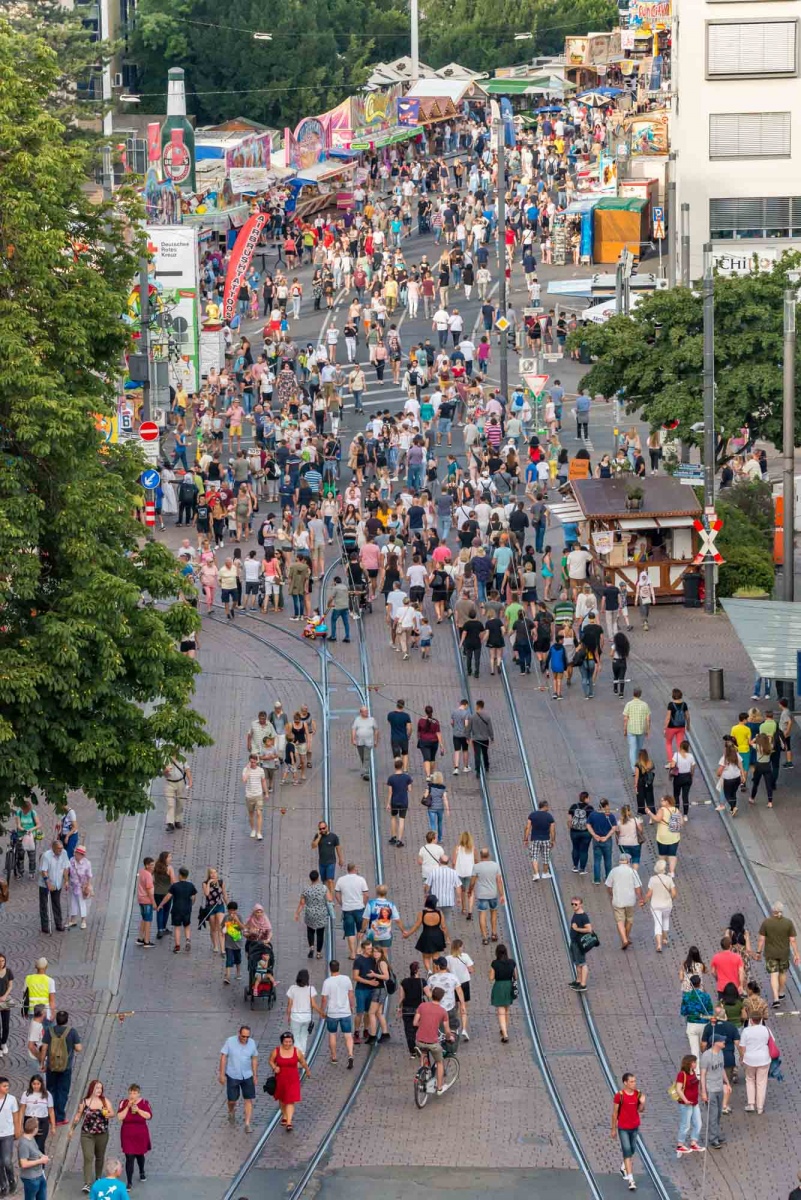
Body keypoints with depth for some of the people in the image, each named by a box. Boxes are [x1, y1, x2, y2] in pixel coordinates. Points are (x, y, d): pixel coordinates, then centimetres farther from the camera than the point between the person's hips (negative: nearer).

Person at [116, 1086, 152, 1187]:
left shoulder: (144, 1103, -5)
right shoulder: (124, 1103, -4)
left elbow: (149, 1116, -14)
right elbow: (120, 1117, -12)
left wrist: (138, 1110, -23)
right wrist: (128, 1107, -20)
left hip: (141, 1135, 1)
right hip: (127, 1135, -1)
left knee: (139, 1154, 21)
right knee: (129, 1157, -8)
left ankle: (142, 1172, 51)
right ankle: (129, 1182, -4)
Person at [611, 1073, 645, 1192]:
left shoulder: (638, 1094, -3)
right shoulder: (619, 1096, -15)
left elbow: (641, 1110, 5)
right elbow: (615, 1113, -7)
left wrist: (642, 1103, -17)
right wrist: (613, 1129, -3)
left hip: (634, 1127, 5)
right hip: (623, 1128, -5)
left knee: (632, 1150, 19)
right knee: (627, 1152, -8)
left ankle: (624, 1168, 48)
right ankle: (631, 1180, -10)